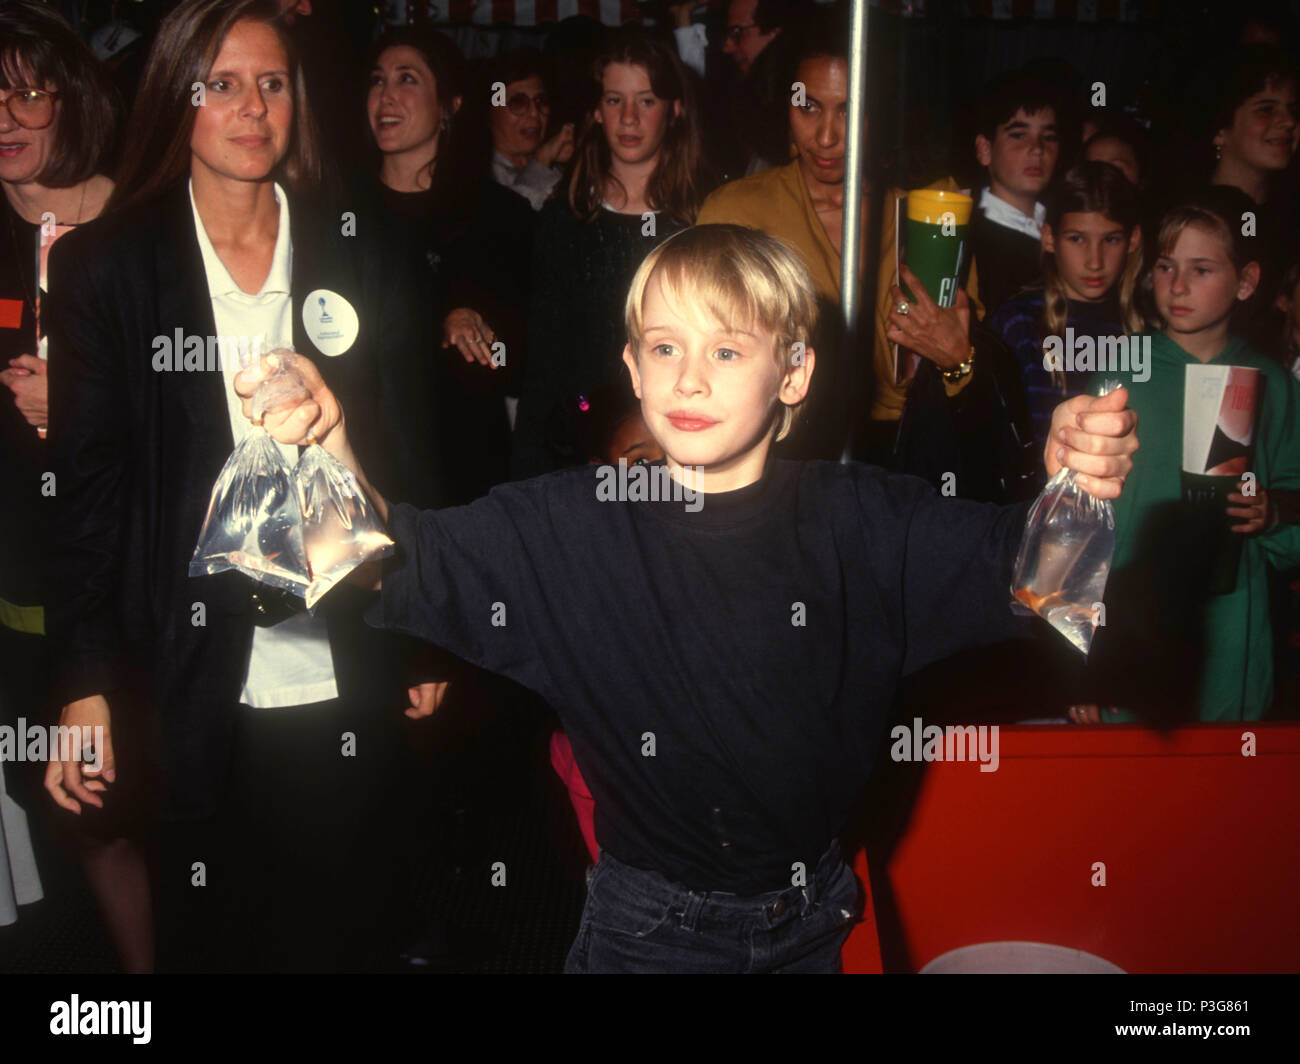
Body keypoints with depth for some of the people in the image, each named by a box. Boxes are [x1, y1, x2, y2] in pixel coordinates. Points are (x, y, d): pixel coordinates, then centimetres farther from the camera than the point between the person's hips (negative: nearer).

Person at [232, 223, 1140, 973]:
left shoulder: (860, 522, -9)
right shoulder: (570, 527, -10)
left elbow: (1029, 564, -11)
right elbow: (392, 562, -12)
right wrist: (326, 439, -30)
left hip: (807, 921, 2)